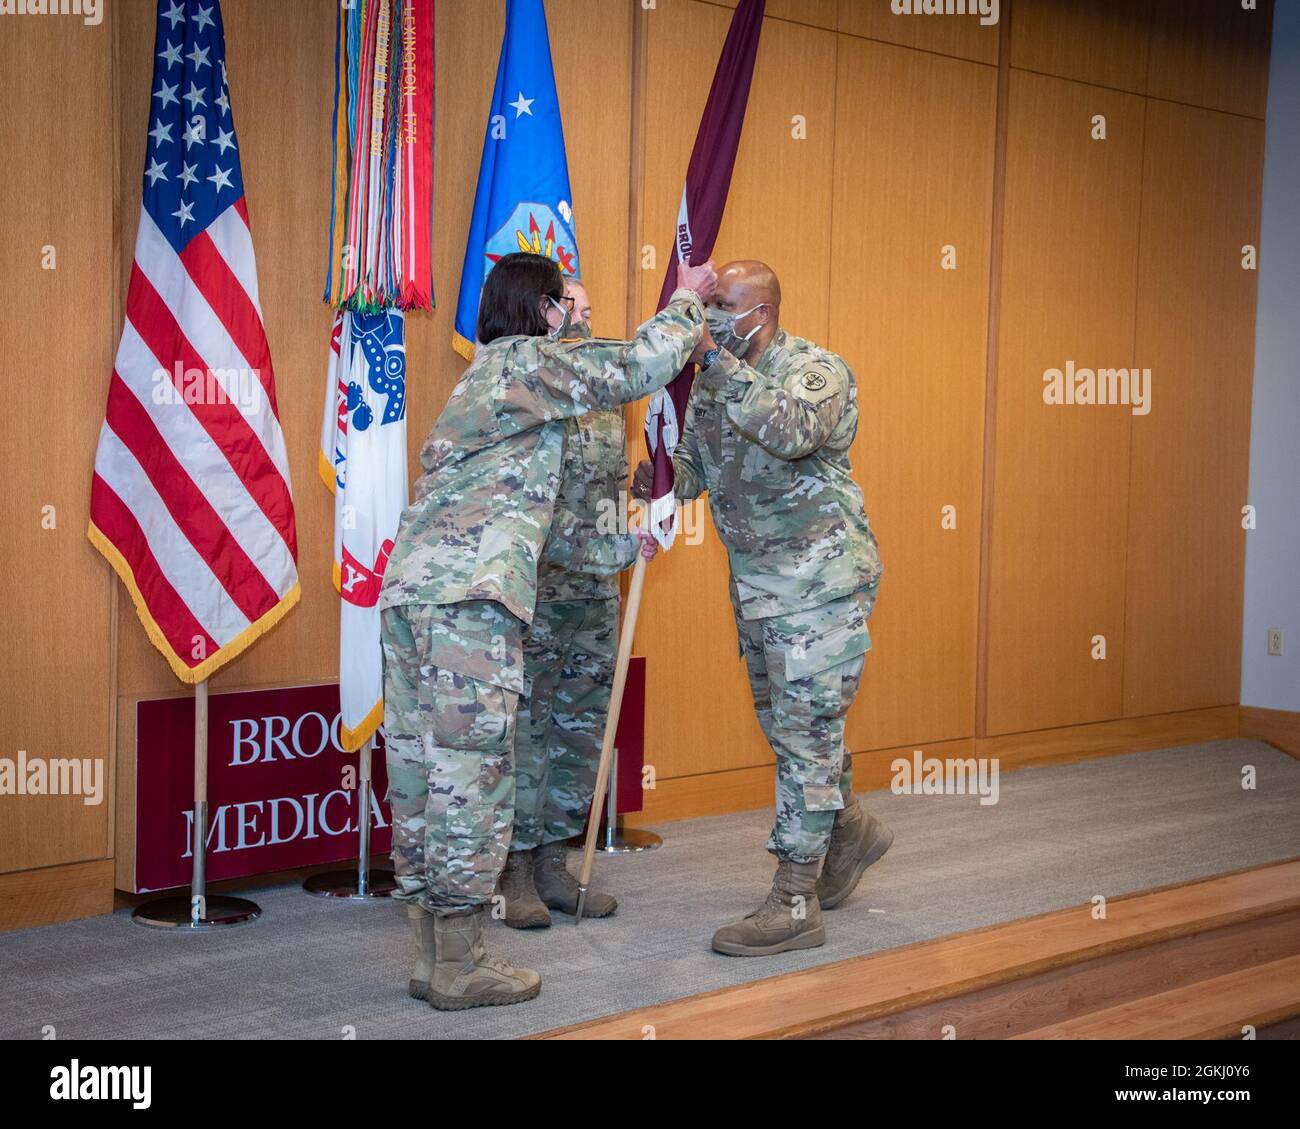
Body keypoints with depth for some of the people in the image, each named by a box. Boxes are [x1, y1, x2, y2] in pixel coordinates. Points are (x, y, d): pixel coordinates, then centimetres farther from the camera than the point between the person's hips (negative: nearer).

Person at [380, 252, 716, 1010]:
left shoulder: (483, 378, 28)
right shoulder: (530, 359, 1)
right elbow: (639, 368, -3)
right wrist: (689, 299, 13)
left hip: (410, 585, 10)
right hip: (468, 593, -10)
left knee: (424, 765, 9)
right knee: (473, 765, -6)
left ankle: (433, 956, 15)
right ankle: (460, 966, -2)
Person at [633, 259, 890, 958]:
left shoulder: (816, 371, -16)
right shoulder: (714, 383, 6)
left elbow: (791, 431, -37)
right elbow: (692, 463, 7)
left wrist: (716, 360, -35)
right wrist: (658, 478, -16)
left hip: (820, 580, -8)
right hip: (756, 583, 8)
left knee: (804, 731, -6)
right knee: (787, 726, 19)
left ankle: (795, 903, -2)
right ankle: (850, 829, 42)